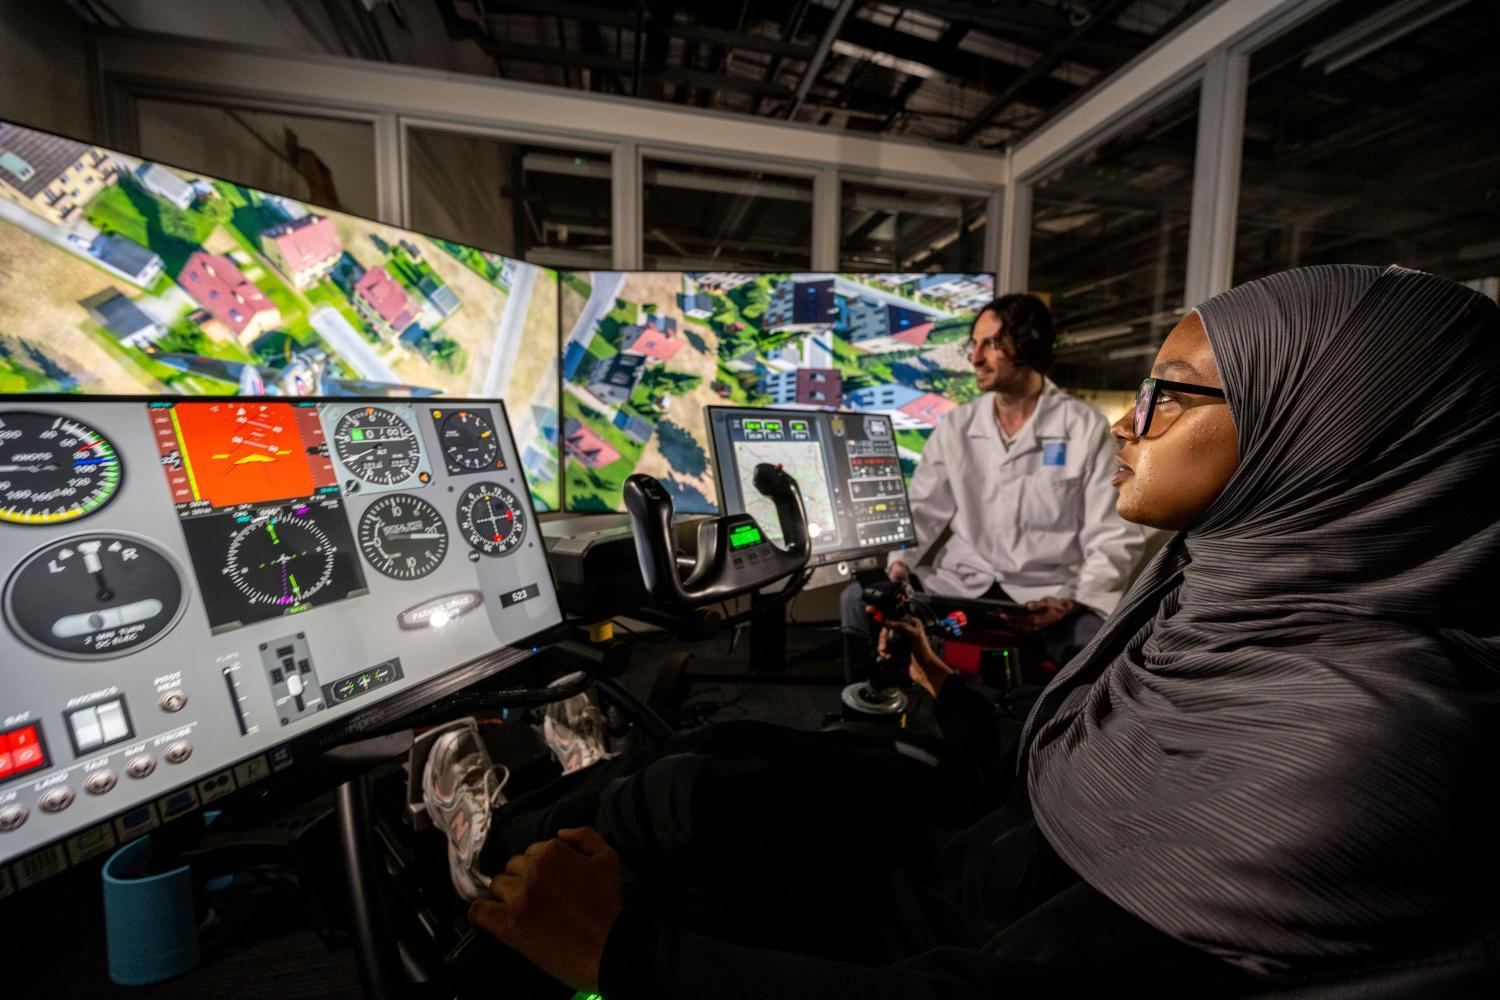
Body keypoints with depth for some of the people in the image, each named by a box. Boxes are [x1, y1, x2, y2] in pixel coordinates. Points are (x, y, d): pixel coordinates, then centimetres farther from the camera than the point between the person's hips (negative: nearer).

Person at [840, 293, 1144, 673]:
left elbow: (1114, 539, -5)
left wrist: (1074, 600, -20)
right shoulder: (956, 426, 5)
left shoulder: (1086, 428, -3)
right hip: (961, 583, 3)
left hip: (1049, 593, -2)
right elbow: (922, 510, 8)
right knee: (859, 600, -16)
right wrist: (900, 563, -10)